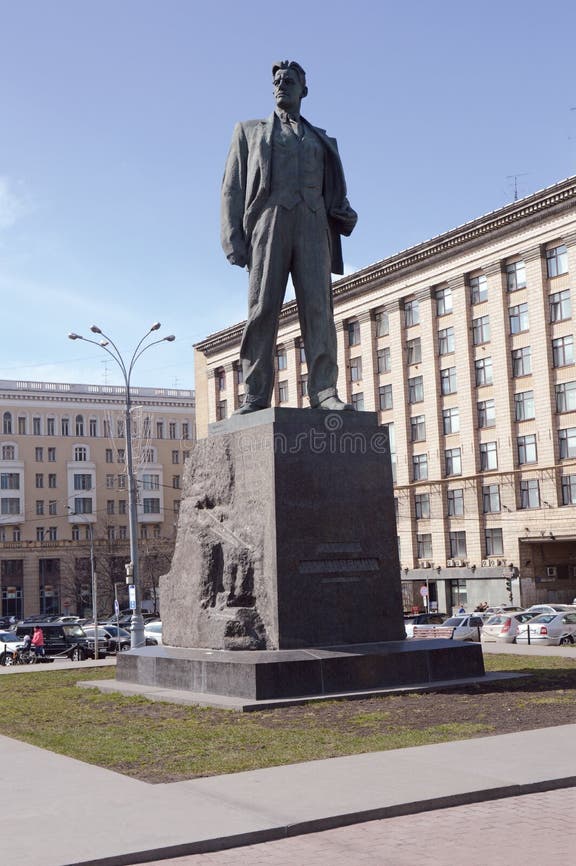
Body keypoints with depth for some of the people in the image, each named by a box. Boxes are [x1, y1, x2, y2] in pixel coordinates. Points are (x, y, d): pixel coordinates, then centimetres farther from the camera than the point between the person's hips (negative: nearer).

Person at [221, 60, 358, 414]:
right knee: (263, 308, -10)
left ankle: (324, 391, -17)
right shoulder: (250, 132, 23)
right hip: (268, 222, -1)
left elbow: (333, 191, 24)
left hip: (312, 226, 2)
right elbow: (233, 188, 13)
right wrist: (234, 240, -1)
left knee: (318, 306, -12)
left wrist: (345, 214, 0)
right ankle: (256, 394, -12)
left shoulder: (322, 140, 28)